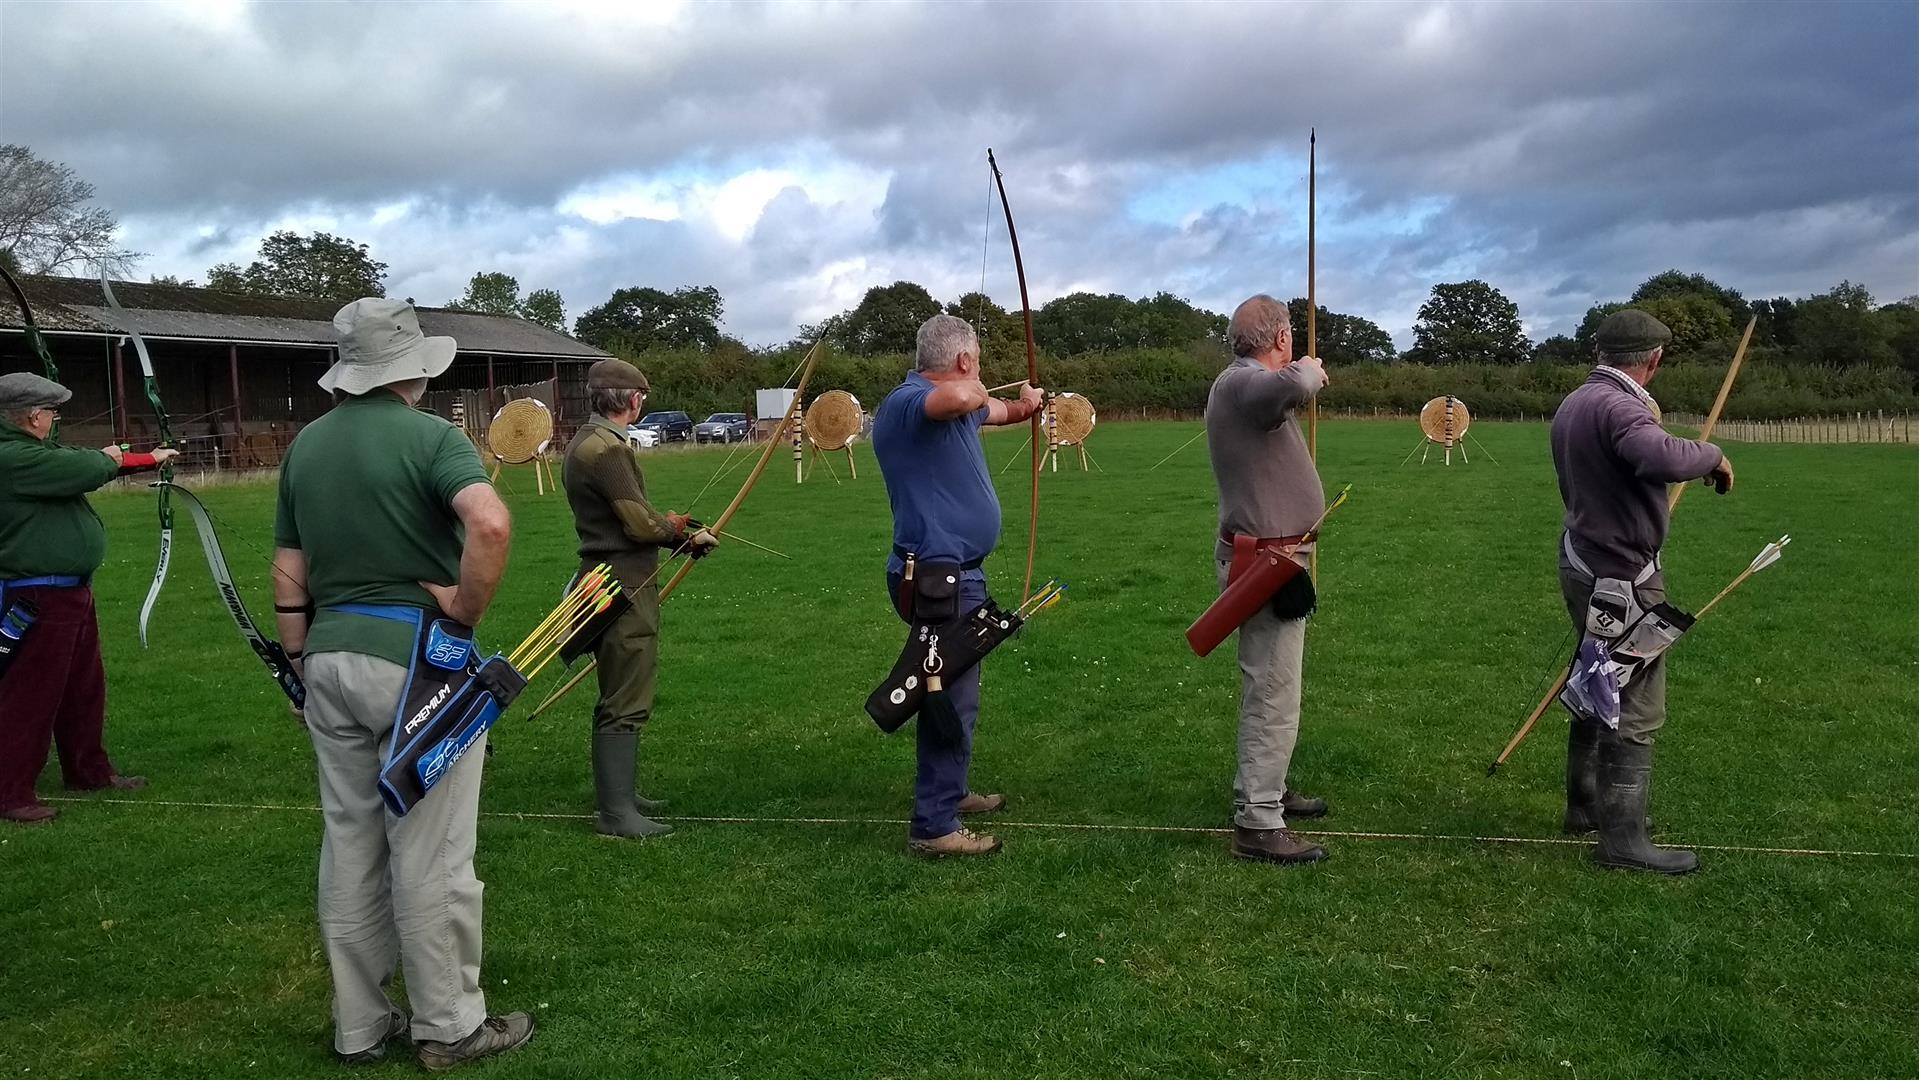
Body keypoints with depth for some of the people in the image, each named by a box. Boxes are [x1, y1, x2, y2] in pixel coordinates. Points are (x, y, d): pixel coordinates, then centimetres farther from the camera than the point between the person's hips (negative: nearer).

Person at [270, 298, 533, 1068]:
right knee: (430, 855, 3)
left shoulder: (306, 444, 10)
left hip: (331, 657, 7)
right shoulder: (430, 436, -10)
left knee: (349, 847, 14)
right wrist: (466, 608, -15)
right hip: (417, 657, -6)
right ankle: (450, 1027, 15)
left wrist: (303, 664, 19)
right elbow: (491, 523, -30)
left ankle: (359, 1026, 25)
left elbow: (288, 572, 12)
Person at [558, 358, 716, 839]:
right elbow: (641, 523, -20)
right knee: (624, 703, -5)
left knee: (621, 697, 19)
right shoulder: (607, 449, -18)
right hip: (624, 587, -11)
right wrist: (682, 528, -2)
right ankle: (615, 812, 0)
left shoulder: (587, 442, 14)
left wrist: (678, 532, 7)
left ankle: (618, 793, 29)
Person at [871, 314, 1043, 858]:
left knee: (953, 689, 23)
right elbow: (957, 398, -43)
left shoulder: (952, 405, 13)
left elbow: (995, 412, 36)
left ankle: (949, 790, 38)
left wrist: (1025, 403, 54)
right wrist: (978, 392, -19)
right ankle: (934, 827, -1)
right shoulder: (907, 403, -19)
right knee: (953, 698, -7)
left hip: (954, 572, 11)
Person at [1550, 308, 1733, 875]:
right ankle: (1622, 837, 4)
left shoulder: (1574, 404, 9)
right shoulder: (1616, 406, -22)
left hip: (1585, 567, 10)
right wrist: (1712, 456, -21)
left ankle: (1584, 804, 34)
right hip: (1621, 578, -10)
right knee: (1636, 711, -2)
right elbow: (1662, 459, -41)